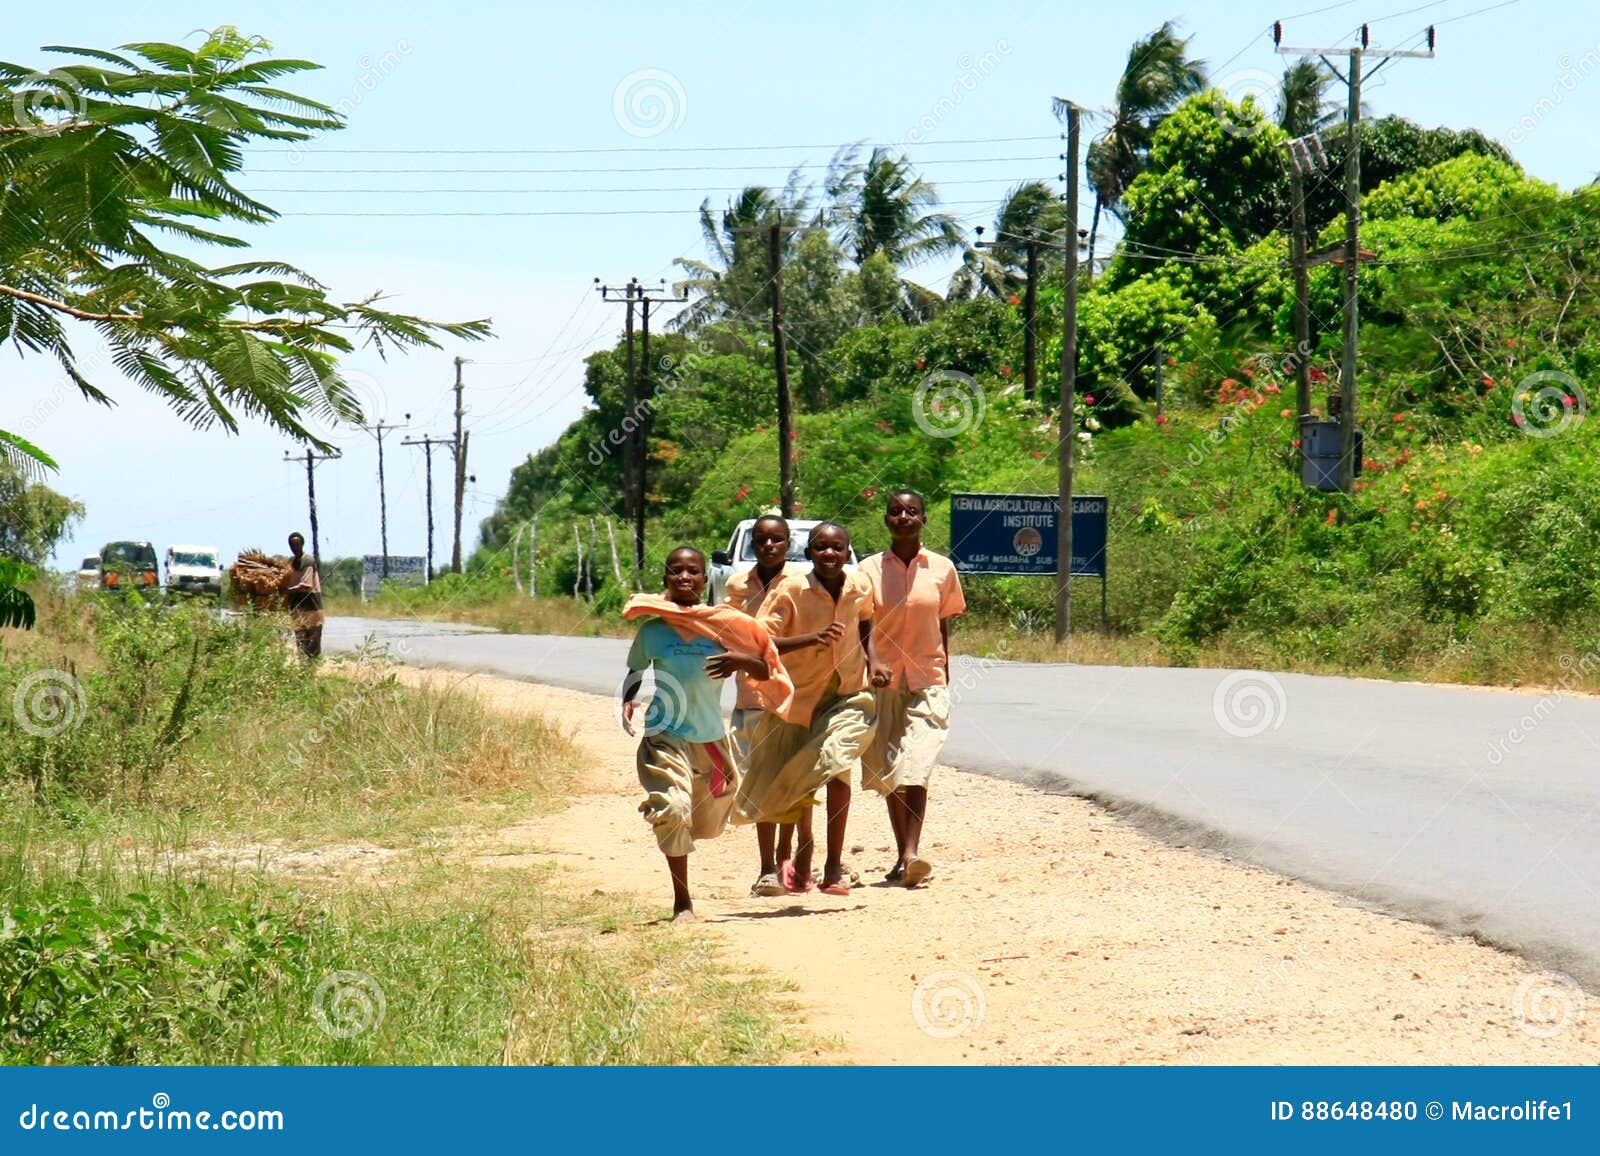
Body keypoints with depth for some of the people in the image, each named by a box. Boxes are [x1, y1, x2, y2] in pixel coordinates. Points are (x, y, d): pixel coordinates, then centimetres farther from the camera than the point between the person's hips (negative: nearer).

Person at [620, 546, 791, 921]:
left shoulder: (722, 623, -3)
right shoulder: (652, 629, -4)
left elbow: (765, 672, -1)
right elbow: (635, 672, 11)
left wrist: (741, 662, -23)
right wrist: (628, 700, -9)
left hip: (711, 737, 3)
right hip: (666, 735, -3)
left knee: (710, 825, 16)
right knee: (673, 809, -23)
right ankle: (682, 901, -11)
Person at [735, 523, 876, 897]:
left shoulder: (860, 589, -3)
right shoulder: (790, 590, -15)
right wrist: (811, 639, -33)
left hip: (847, 694, 0)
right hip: (797, 697, 0)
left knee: (836, 759, -23)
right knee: (792, 781, 11)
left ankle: (834, 867, -20)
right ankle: (802, 853, 41)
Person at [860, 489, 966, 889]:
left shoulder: (942, 569, 3)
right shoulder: (871, 570, 0)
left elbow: (943, 628, 12)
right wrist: (874, 664, -27)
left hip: (927, 682, -1)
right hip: (883, 682, 1)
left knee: (916, 768, -16)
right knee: (888, 773, 7)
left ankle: (912, 854, -24)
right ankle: (902, 856, 18)